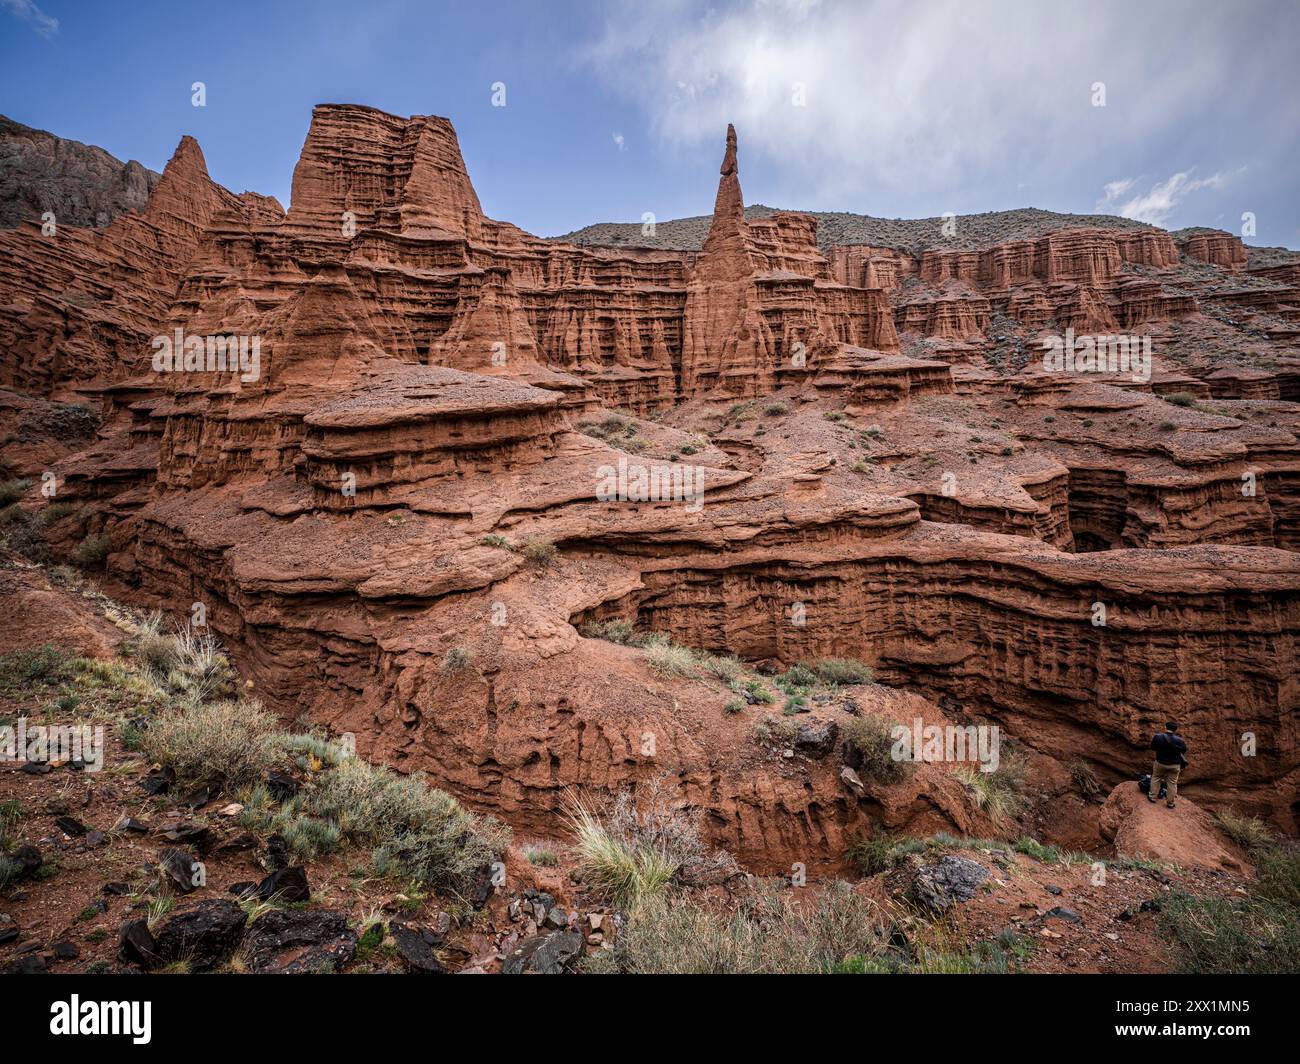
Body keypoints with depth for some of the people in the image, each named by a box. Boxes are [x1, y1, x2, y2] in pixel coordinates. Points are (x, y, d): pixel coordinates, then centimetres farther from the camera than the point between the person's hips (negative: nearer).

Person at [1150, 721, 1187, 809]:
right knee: (1172, 783, 13)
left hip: (1160, 762, 0)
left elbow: (1153, 747, -3)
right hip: (1175, 765, 0)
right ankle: (1170, 803, 23)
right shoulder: (1179, 740, -18)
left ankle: (1152, 797, 26)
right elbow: (1184, 751, -1)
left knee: (1156, 778, 21)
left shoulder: (1158, 737, -18)